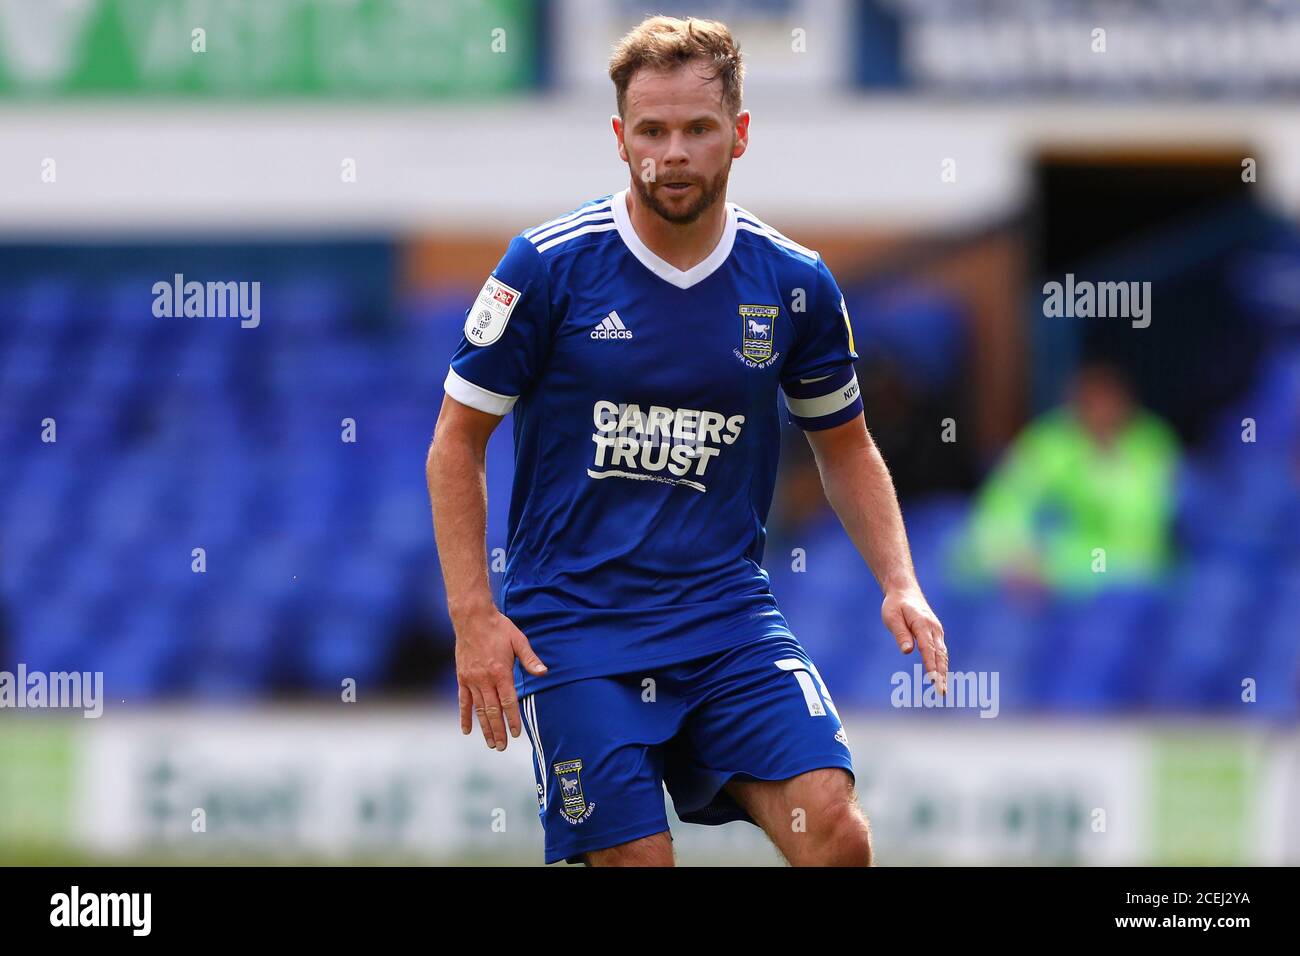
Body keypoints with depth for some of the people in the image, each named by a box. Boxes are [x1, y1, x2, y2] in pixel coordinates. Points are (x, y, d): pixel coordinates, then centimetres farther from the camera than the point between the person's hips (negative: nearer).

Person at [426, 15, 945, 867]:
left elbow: (846, 447, 17)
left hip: (732, 619, 2)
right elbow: (457, 444, 1)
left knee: (836, 833, -17)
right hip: (573, 628, -2)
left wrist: (899, 583, 2)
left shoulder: (795, 285, 2)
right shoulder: (549, 268, -7)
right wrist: (473, 616, -8)